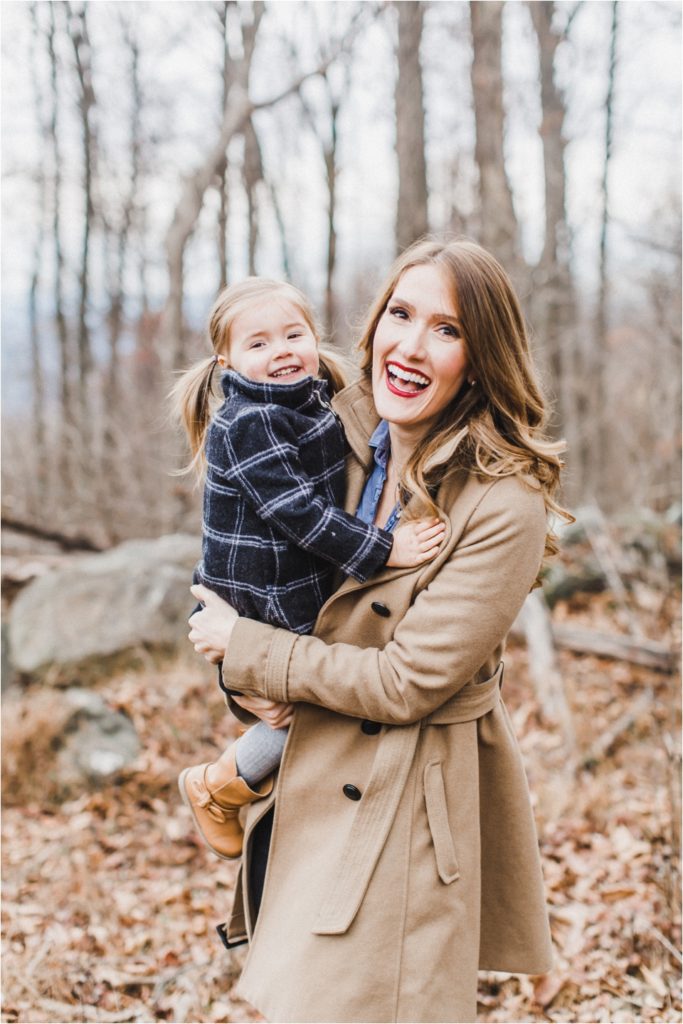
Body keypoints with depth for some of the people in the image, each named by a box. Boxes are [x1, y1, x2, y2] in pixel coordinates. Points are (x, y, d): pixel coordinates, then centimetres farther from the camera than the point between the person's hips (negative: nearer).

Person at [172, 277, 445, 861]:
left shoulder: (316, 407, 7)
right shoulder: (247, 424, -20)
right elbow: (296, 512, -26)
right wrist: (382, 550, -27)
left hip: (307, 598, 8)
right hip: (262, 611, -8)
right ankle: (216, 787, 15)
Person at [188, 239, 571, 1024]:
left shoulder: (506, 504, -20)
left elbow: (406, 681, -20)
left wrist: (245, 650, -13)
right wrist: (247, 681, -7)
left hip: (405, 810, -6)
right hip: (303, 791, 6)